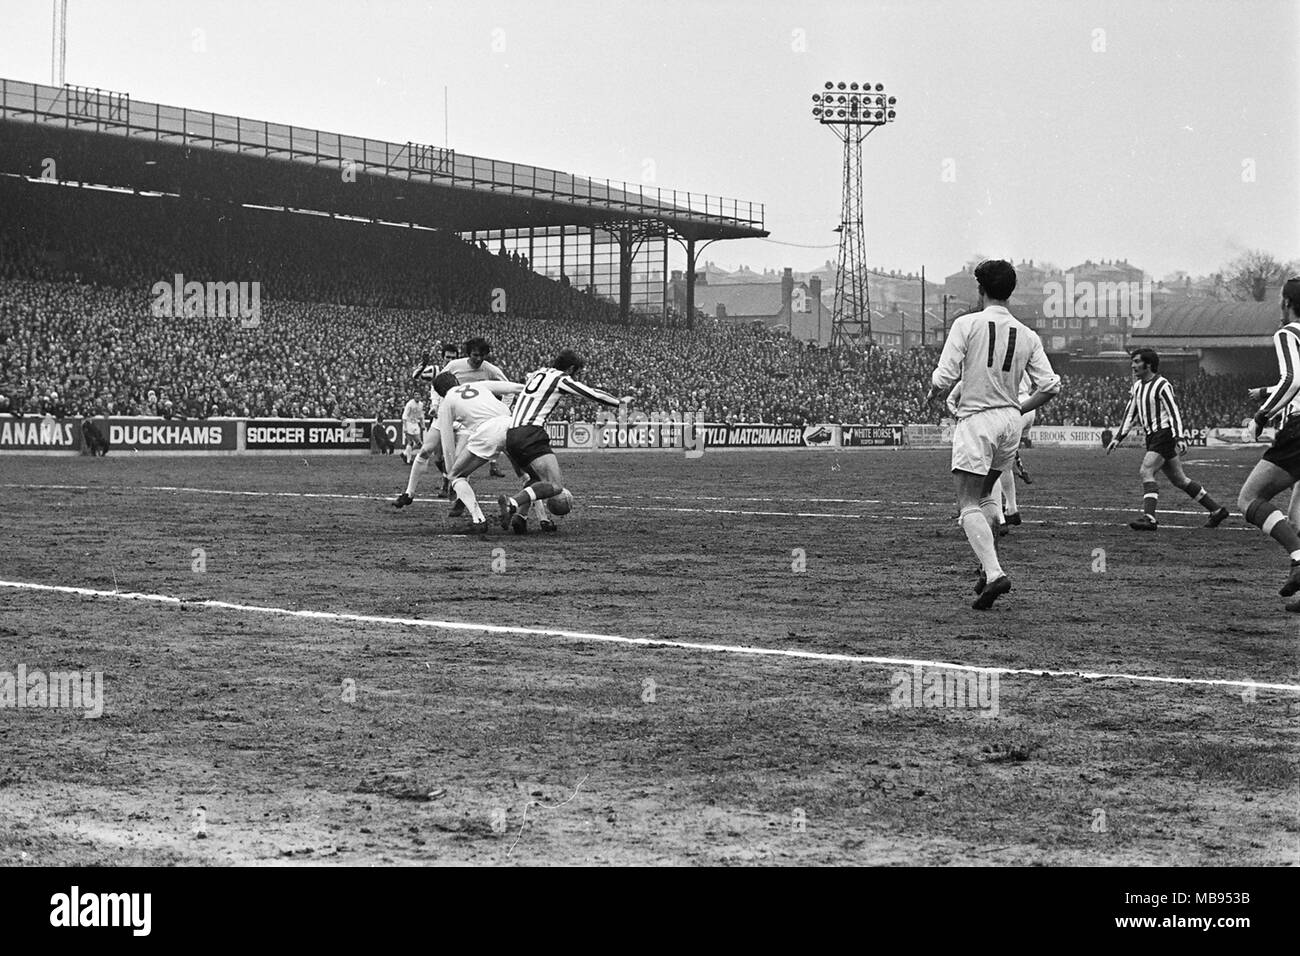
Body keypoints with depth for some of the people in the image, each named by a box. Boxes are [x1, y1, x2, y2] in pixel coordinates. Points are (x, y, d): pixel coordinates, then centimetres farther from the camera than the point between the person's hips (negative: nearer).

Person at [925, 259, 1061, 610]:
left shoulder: (967, 324, -7)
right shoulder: (1027, 336, 7)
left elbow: (945, 378, -11)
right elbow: (1050, 385, 2)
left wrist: (931, 396, 11)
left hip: (976, 419, -6)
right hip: (1010, 423, 6)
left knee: (969, 505, -7)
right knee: (984, 495, 25)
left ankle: (994, 573, -24)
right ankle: (990, 564, 20)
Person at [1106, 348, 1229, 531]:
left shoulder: (1161, 385, -12)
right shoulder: (1138, 386, 13)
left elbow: (1174, 412, -16)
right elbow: (1131, 413, 19)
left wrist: (1179, 438, -25)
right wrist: (1118, 438, 13)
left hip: (1164, 434, -9)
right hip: (1152, 437, 9)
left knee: (1146, 471, -21)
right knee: (1179, 480, 11)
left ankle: (1149, 518, -27)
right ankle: (1216, 510, 20)